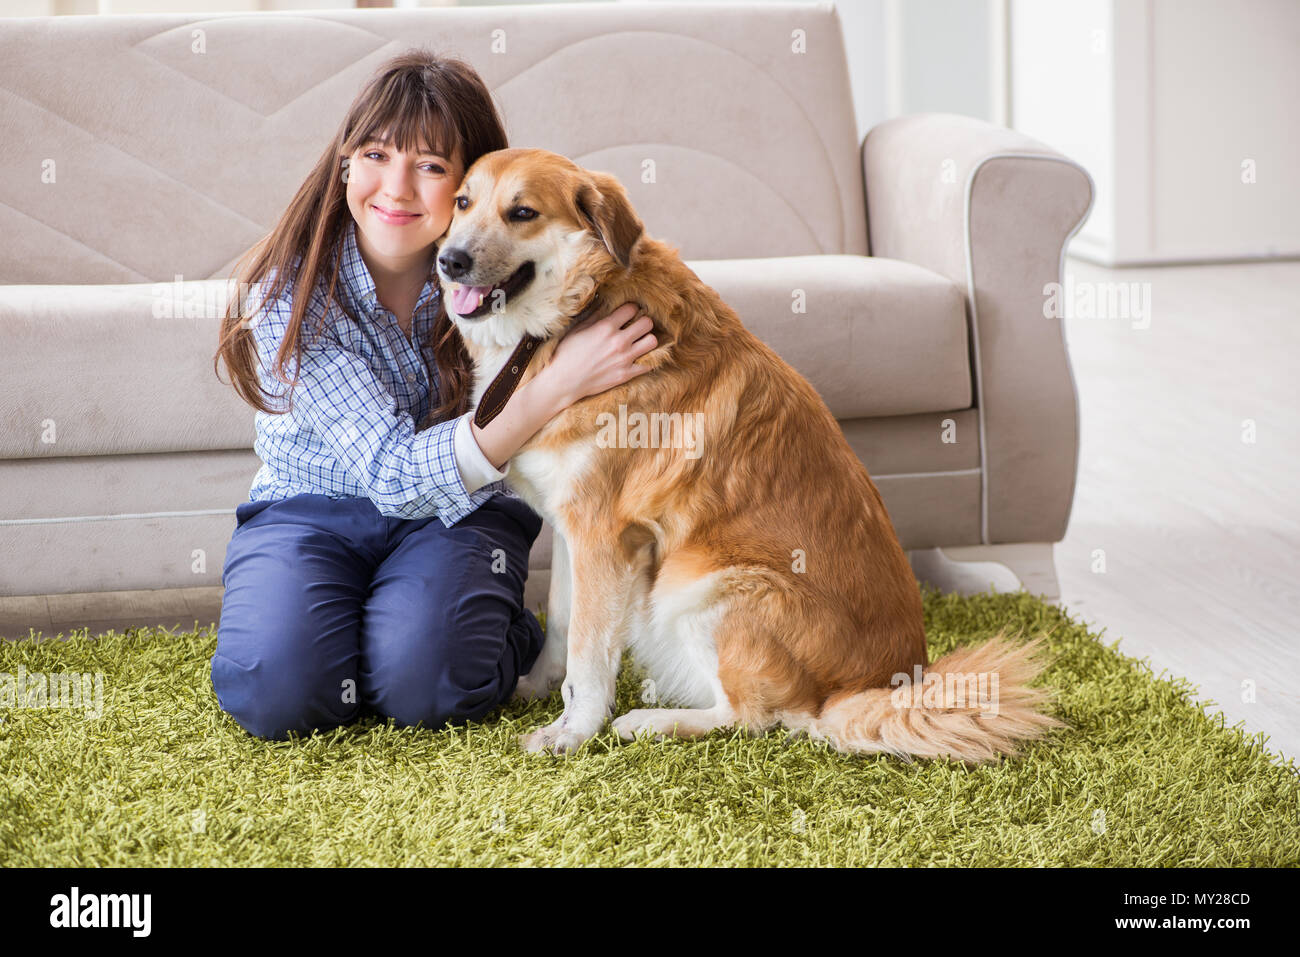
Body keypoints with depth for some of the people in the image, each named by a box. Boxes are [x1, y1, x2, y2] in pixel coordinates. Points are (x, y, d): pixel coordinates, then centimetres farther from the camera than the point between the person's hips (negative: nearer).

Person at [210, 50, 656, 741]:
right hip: (310, 510, 0)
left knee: (422, 682, -29)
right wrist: (557, 385, -40)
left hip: (459, 514, 1)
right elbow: (393, 474, -29)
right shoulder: (289, 295, -20)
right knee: (274, 690, -28)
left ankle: (515, 638, 4)